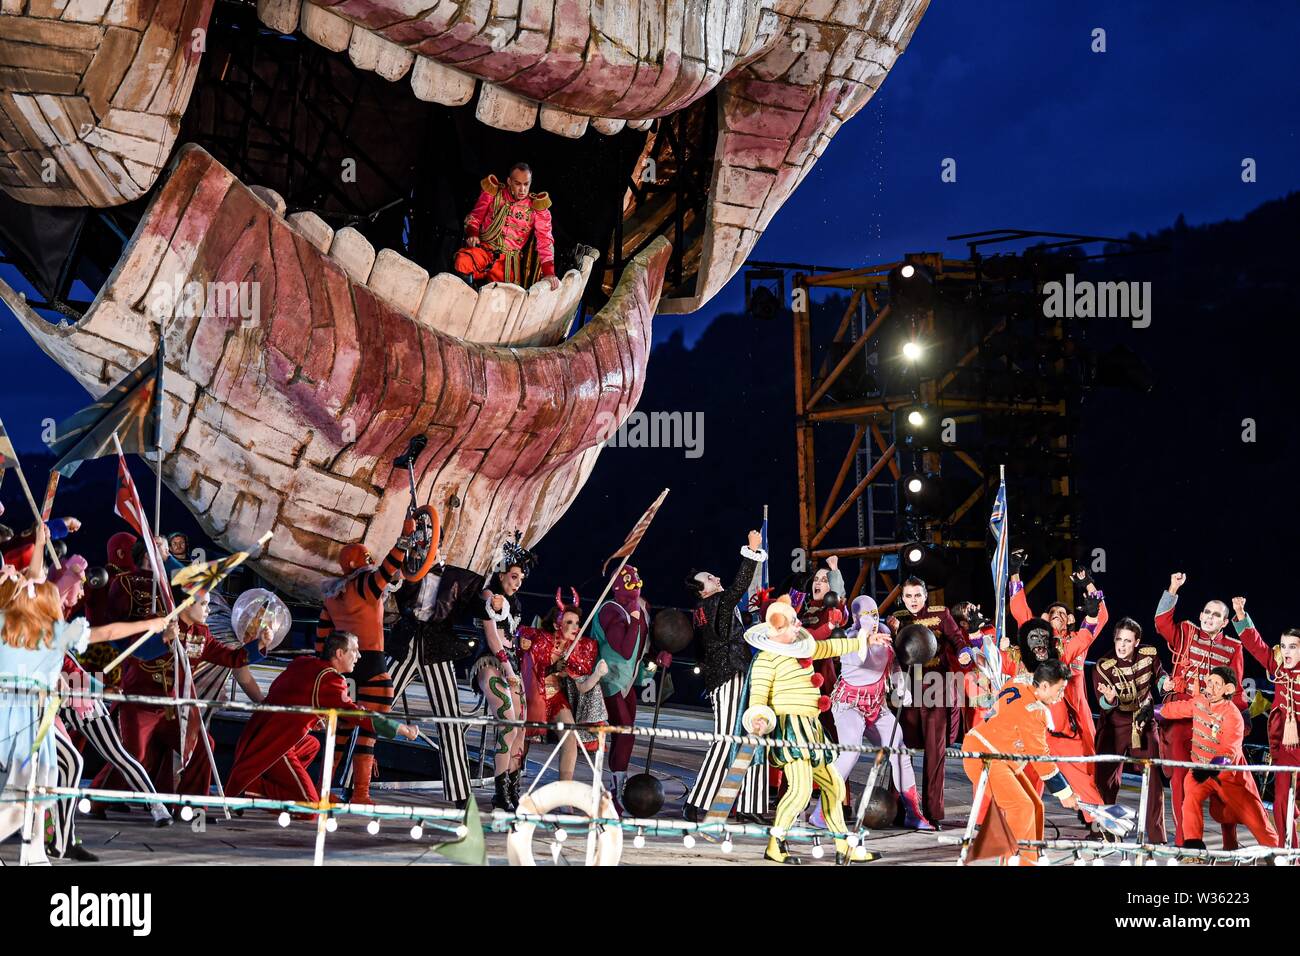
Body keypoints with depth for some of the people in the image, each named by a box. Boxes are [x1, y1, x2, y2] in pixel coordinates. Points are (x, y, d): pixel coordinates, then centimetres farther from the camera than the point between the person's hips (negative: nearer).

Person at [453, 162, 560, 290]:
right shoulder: (494, 193, 2)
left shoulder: (537, 207, 1)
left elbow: (545, 241, -5)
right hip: (484, 249, -1)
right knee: (462, 262, -33)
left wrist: (549, 273, -16)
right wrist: (472, 233, -11)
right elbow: (474, 217, 12)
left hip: (508, 260, 2)